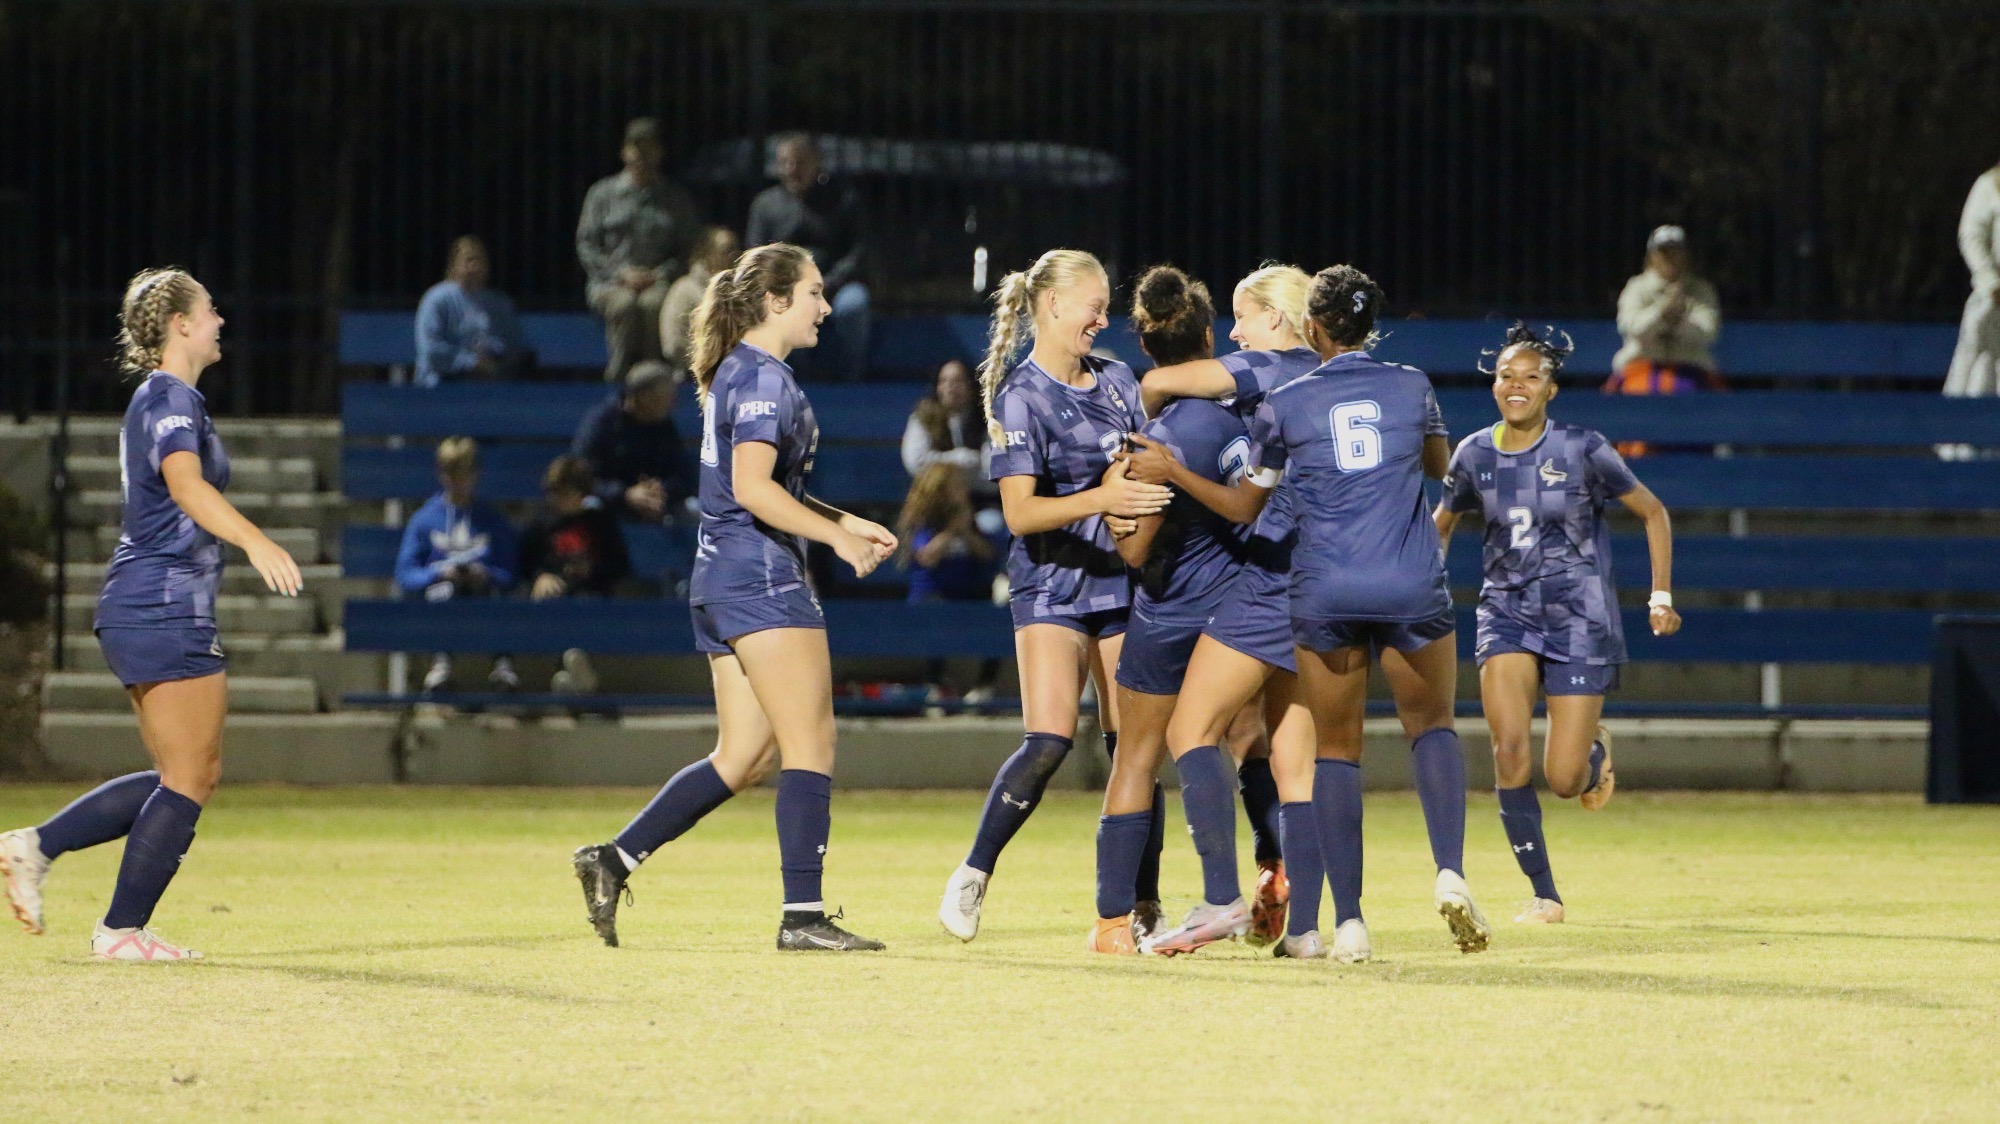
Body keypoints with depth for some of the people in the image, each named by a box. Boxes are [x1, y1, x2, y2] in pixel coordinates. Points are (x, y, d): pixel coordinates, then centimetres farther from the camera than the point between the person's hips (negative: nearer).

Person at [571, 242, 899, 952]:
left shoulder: (738, 373, 20)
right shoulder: (764, 378, -12)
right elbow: (752, 487, -22)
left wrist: (846, 522, 21)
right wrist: (838, 536, -17)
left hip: (722, 578, 10)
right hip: (763, 577, -10)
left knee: (741, 757, 10)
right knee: (811, 746, -9)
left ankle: (613, 859, 7)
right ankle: (803, 915, -12)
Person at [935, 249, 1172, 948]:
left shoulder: (1117, 382, 10)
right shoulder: (1019, 397, -8)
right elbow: (1019, 512, -18)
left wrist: (1143, 478, -1)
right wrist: (1100, 500, -31)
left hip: (1121, 578, 5)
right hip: (1051, 583, -5)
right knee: (1049, 742, -17)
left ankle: (1144, 907, 7)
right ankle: (973, 876, -2)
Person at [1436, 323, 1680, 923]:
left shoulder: (1582, 450, -10)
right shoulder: (1475, 455, -1)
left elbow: (1653, 513, 2)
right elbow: (1441, 523, 18)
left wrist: (1661, 596, -4)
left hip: (1579, 618, -2)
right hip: (1507, 611, 2)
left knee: (1565, 780, -7)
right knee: (1509, 747, -19)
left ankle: (1596, 748, 33)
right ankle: (1542, 893, -6)